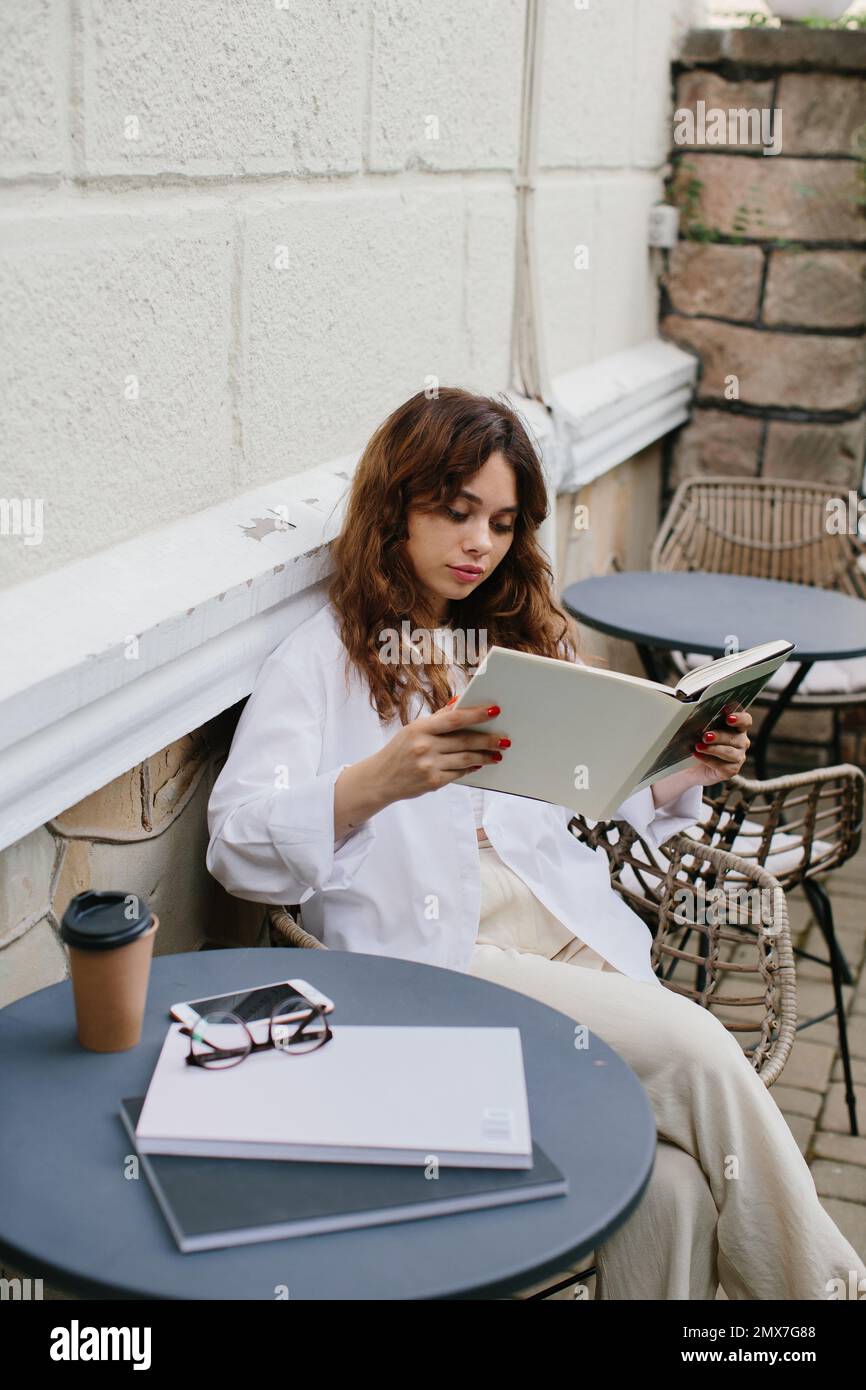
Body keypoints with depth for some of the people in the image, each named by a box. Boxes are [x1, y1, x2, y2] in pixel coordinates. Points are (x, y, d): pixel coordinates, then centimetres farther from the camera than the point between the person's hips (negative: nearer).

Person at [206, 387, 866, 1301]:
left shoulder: (526, 639, 25)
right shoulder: (322, 657, 5)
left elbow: (610, 791, 22)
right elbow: (239, 849, -9)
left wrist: (688, 771, 0)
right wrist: (381, 780, -26)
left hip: (570, 930, 5)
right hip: (434, 956, -4)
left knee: (672, 1182, -22)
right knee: (696, 1048, -23)